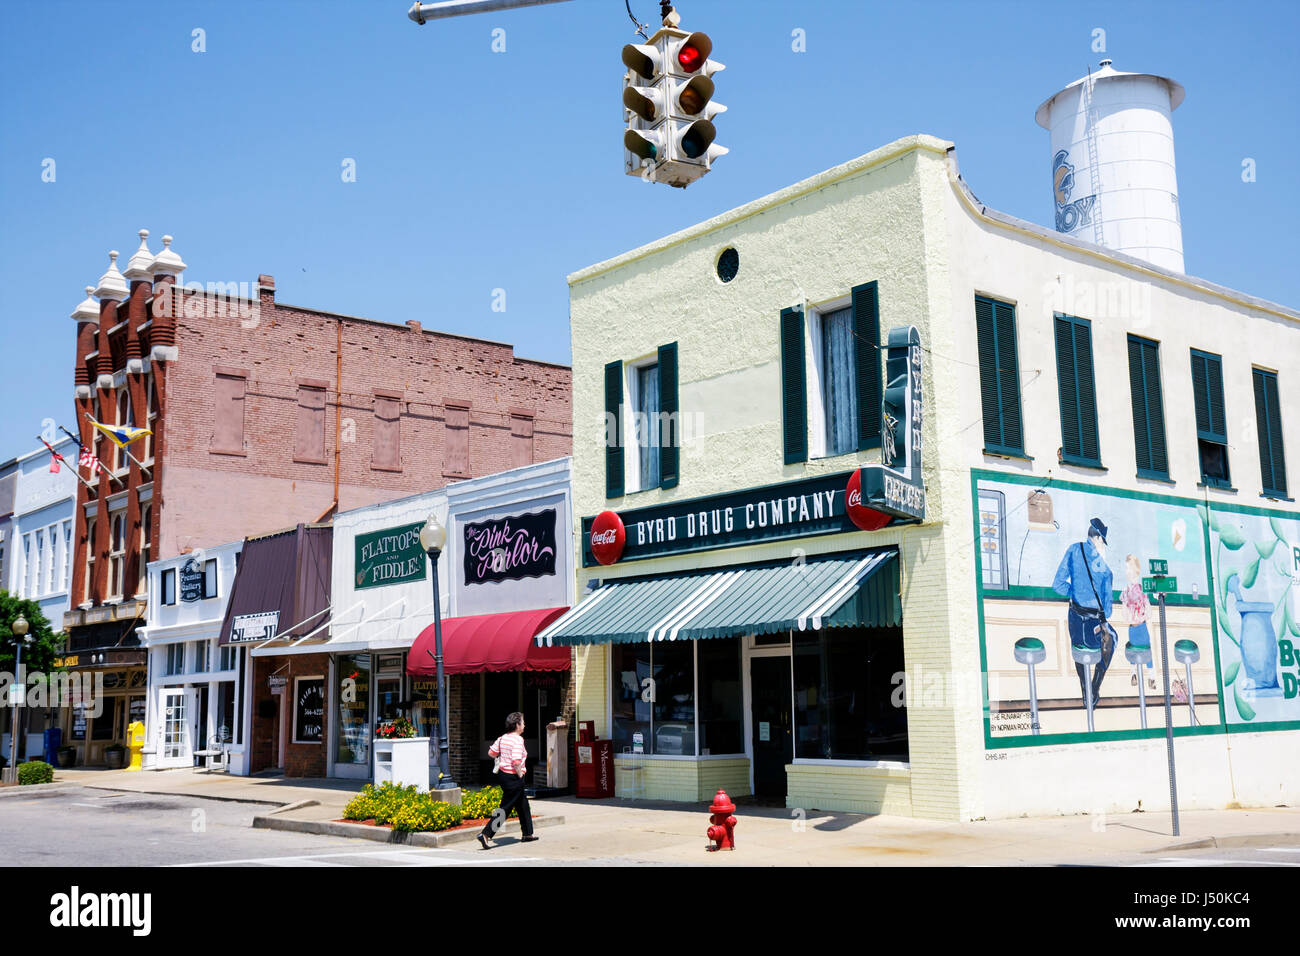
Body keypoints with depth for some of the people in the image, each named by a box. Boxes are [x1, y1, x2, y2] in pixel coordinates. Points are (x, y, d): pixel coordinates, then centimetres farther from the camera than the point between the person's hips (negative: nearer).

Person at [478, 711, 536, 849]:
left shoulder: (503, 737, 6)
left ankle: (528, 834, 30)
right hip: (513, 778, -9)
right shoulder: (518, 739, -18)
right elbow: (516, 761, -26)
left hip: (503, 774, 9)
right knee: (505, 809, -4)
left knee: (523, 805, 21)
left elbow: (491, 753, 9)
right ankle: (486, 834, -7)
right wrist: (520, 775, -13)